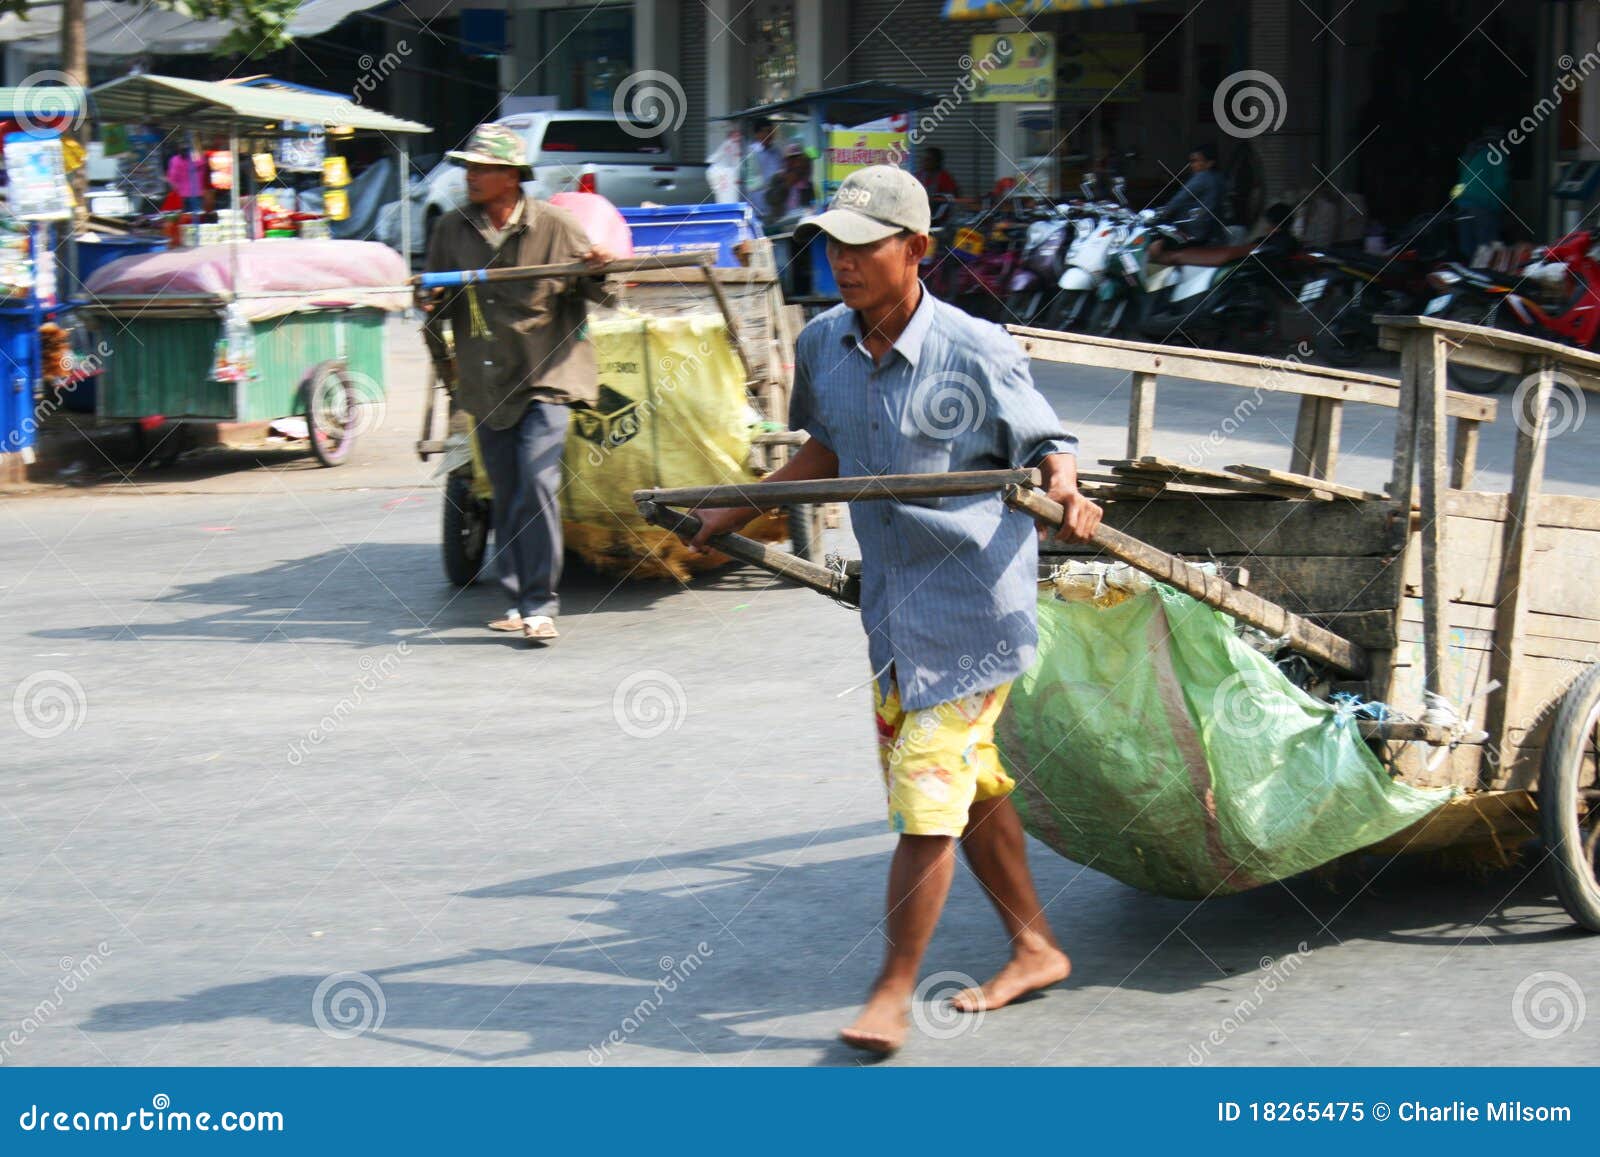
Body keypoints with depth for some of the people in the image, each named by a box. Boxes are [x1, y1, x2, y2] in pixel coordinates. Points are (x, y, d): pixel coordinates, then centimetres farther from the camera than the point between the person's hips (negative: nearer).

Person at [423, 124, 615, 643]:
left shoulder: (553, 226, -4)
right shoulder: (452, 230, 4)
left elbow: (601, 294, 2)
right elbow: (436, 304, 15)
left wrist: (601, 273, -18)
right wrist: (441, 355, 4)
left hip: (545, 377, -4)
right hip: (486, 386, 4)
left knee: (536, 485, -15)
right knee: (506, 497, 7)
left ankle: (540, 605, -12)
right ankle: (520, 600, 16)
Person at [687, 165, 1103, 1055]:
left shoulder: (977, 353, -16)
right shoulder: (823, 347, 3)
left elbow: (1047, 441, -8)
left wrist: (1064, 488, -30)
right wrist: (738, 511, 21)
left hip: (973, 599, -7)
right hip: (892, 602, 7)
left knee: (928, 794, -8)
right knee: (972, 783, 17)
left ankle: (893, 994, 1)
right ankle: (1036, 948, 33)